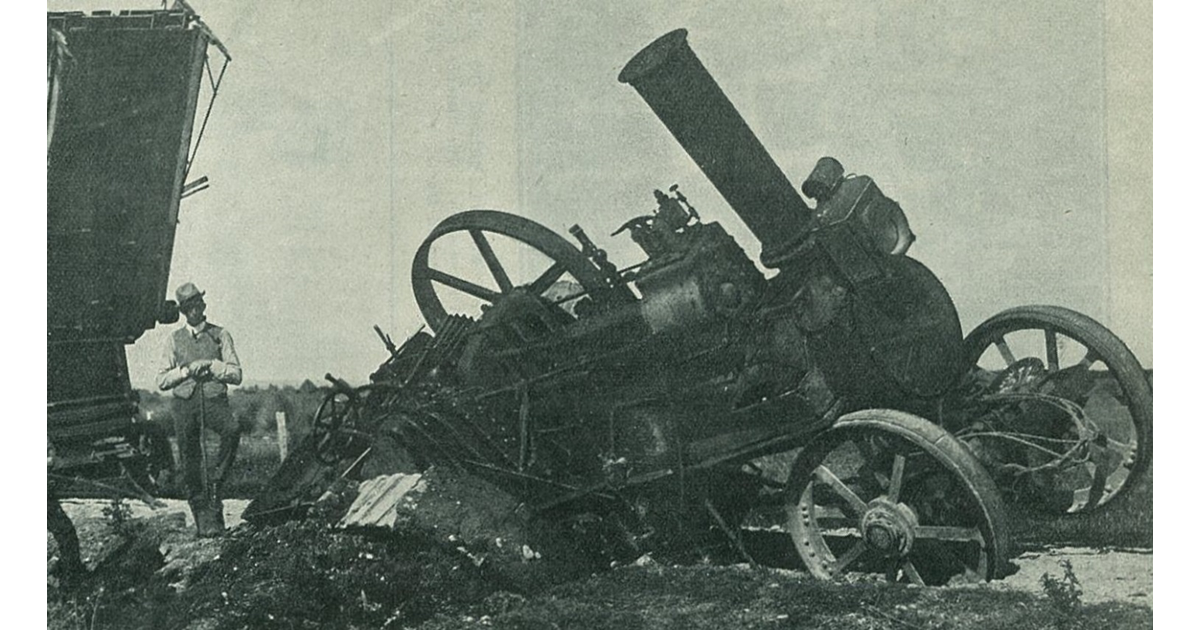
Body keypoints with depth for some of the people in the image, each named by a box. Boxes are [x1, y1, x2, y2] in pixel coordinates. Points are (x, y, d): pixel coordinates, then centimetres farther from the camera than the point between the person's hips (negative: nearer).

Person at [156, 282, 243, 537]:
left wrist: (210, 365, -10)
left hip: (214, 399, -2)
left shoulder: (220, 335, 9)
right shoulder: (175, 340, 13)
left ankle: (216, 480, -16)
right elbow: (162, 380, 9)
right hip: (184, 402, 2)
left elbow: (236, 375, 2)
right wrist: (186, 371, -6)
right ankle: (203, 519, 6)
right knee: (190, 464, -1)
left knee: (233, 430, -34)